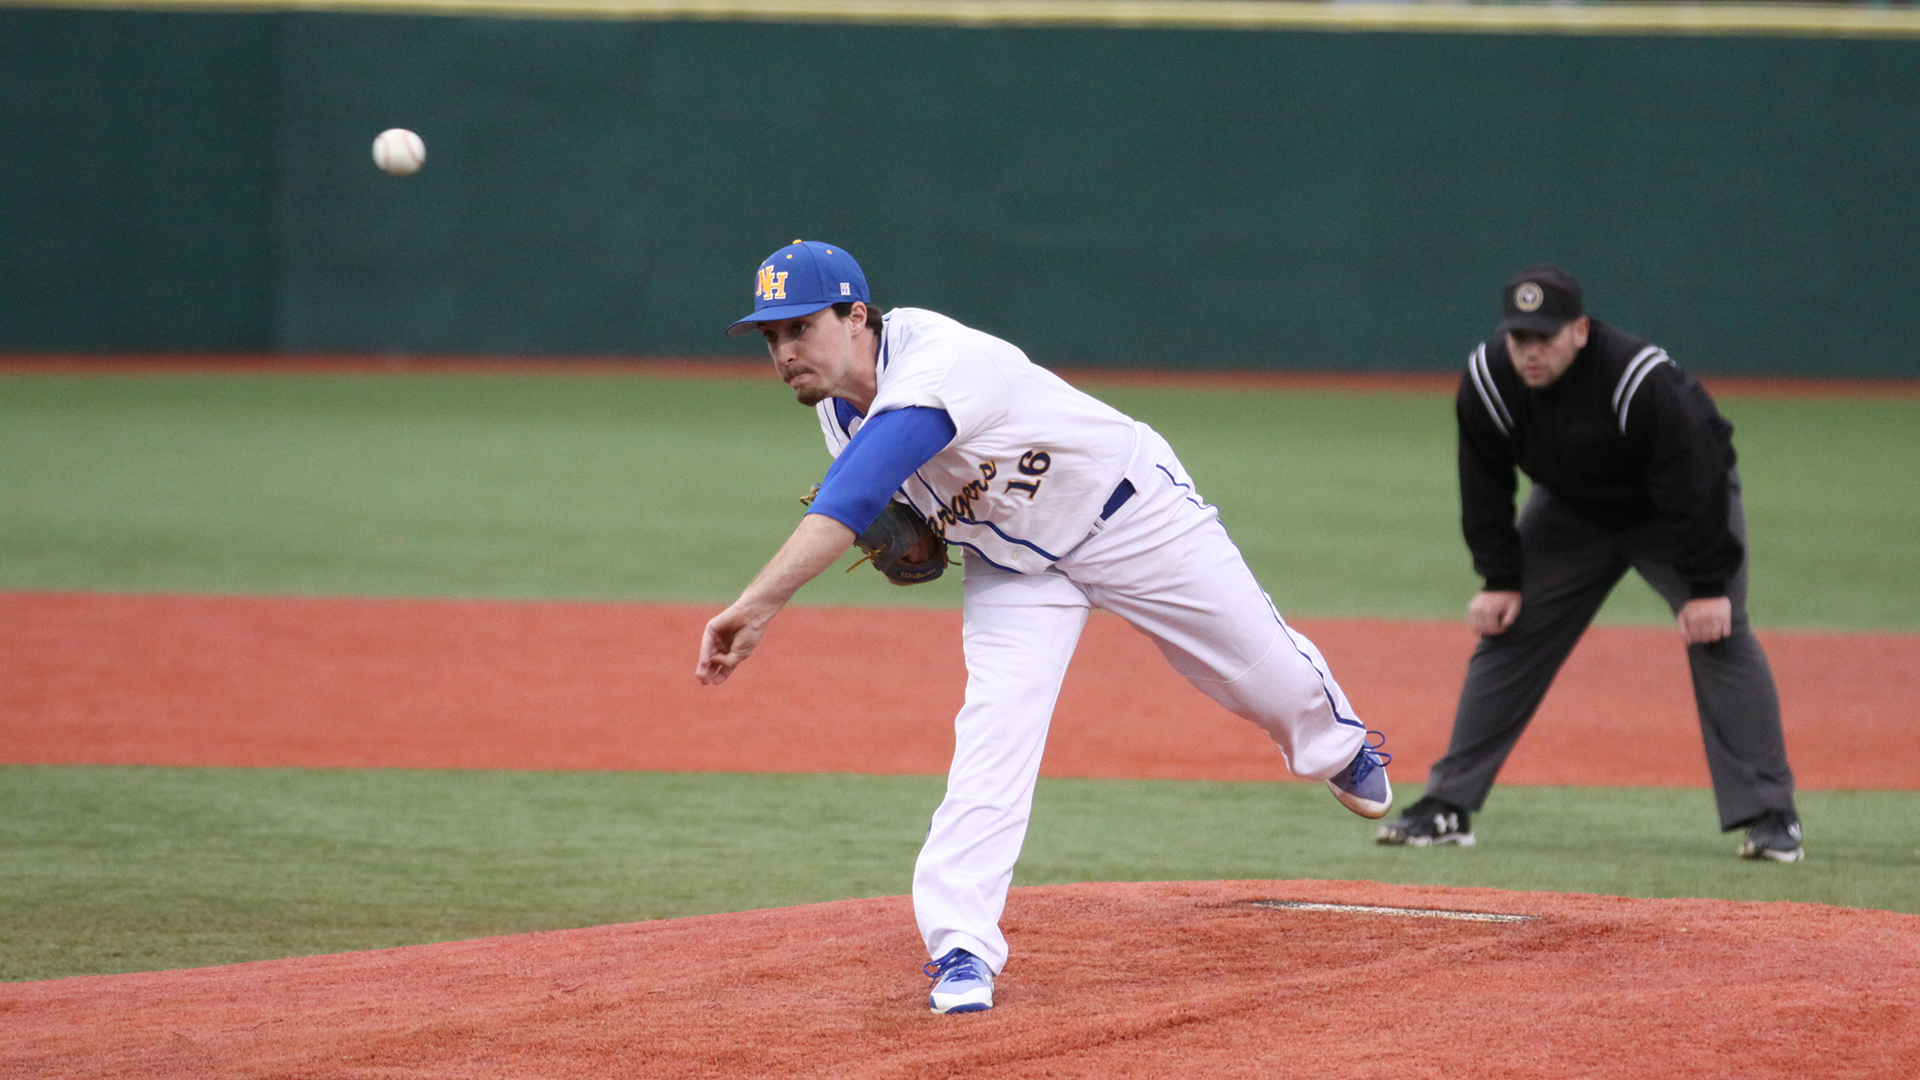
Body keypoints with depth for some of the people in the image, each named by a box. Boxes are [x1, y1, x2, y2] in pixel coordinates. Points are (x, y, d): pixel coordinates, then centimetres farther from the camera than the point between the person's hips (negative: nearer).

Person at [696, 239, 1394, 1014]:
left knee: (1266, 669, 15)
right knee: (995, 723, -17)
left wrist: (757, 605, -67)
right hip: (1013, 561, 5)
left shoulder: (937, 370, -42)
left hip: (1130, 517, -5)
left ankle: (1339, 746, 50)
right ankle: (961, 947, -19)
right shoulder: (838, 403, -14)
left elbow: (850, 500, -56)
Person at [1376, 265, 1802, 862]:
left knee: (1718, 635, -19)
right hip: (1573, 509, 4)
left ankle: (1770, 816, -16)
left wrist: (1708, 585, -28)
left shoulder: (1643, 380, -37)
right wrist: (1499, 580, -8)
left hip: (1679, 509, -4)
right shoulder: (1487, 381, -23)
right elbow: (1484, 487, -8)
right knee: (1507, 633, -3)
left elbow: (1696, 484, -29)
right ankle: (1447, 806, 3)